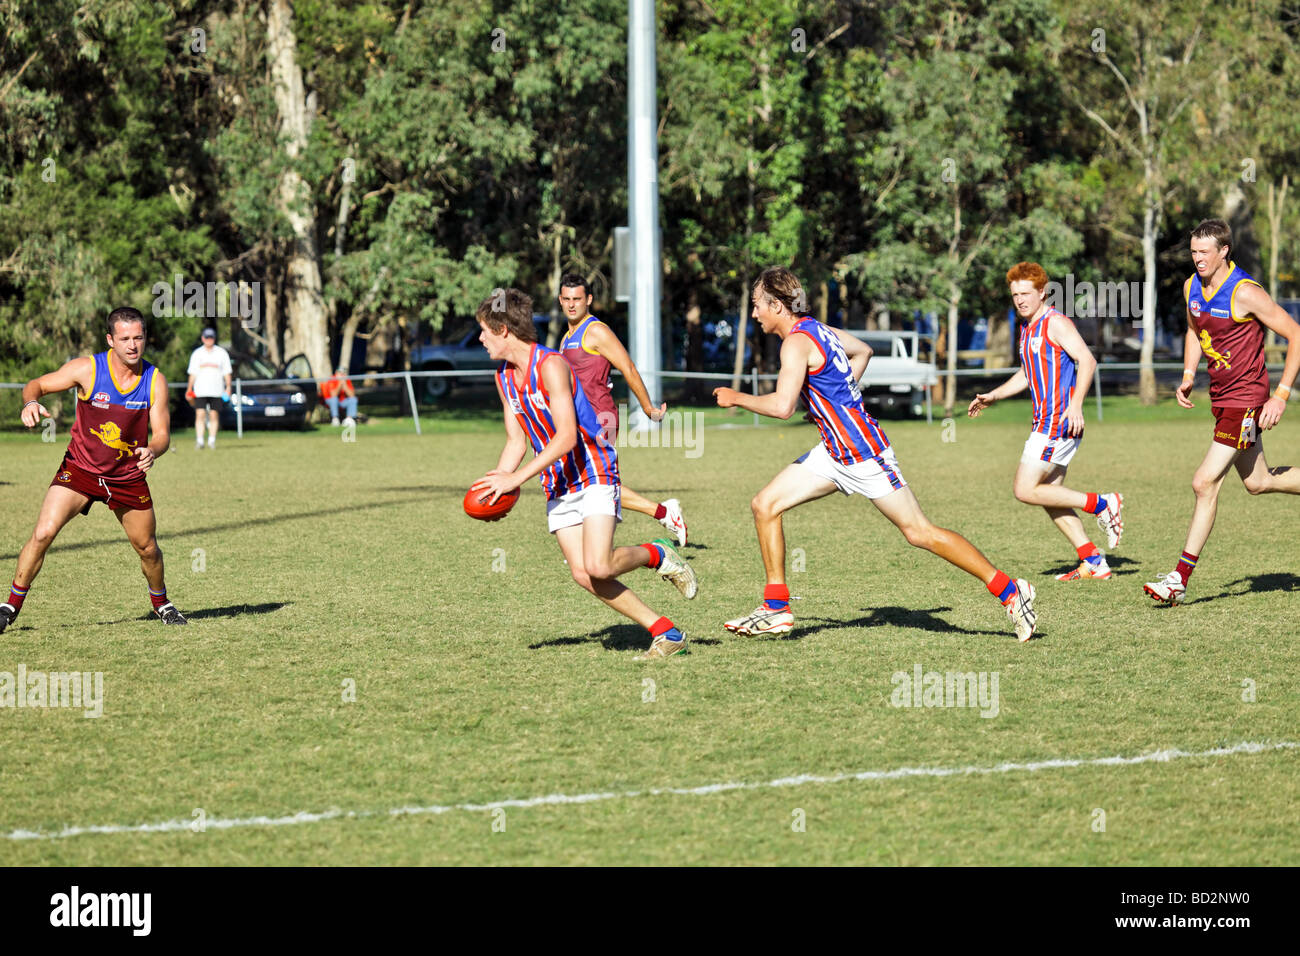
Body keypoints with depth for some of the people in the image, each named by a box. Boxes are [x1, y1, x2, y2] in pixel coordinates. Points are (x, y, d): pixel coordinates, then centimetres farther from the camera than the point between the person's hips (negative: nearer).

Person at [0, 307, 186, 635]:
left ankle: (161, 603, 40)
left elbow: (162, 433, -5)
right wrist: (31, 402, -28)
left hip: (129, 478, 2)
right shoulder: (87, 369, -14)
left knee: (147, 548, 10)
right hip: (80, 469, -2)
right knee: (43, 532, -19)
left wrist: (152, 451, -29)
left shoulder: (155, 381, -7)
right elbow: (36, 385, -4)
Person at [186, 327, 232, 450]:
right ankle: (199, 441, -12)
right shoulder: (197, 353, 8)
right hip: (200, 391, 0)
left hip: (216, 391, 0)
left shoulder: (222, 353, 7)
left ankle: (212, 440, 8)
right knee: (200, 415, -9)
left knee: (214, 415, 0)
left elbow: (227, 372, 7)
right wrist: (189, 389, 1)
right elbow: (192, 373, 8)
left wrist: (228, 387, -2)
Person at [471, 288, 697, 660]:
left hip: (594, 474, -8)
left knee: (598, 566, -24)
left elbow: (566, 437, -26)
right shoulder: (504, 378, 7)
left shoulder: (551, 365, -19)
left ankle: (657, 555, 7)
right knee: (582, 574, -7)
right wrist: (495, 483, -5)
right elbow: (516, 442, 13)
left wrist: (516, 479, -29)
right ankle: (665, 632, -1)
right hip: (557, 485, 8)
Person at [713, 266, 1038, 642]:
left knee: (919, 532, -6)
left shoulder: (797, 342, -19)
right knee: (765, 505, 4)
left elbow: (782, 406, -31)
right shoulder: (815, 329, 10)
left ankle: (1010, 591, 2)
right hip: (835, 452, 10)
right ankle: (776, 608, 7)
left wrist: (737, 398, -15)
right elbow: (863, 350, 28)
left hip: (863, 452, -10)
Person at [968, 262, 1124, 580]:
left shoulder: (1056, 323, -10)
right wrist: (992, 396, 25)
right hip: (1045, 421, 10)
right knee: (1048, 496, 9)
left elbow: (1087, 360, -20)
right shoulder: (1027, 328, 19)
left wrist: (1076, 404, -29)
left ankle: (1101, 505, -7)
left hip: (1058, 420, -10)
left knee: (1025, 490, -12)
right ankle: (1093, 562, 9)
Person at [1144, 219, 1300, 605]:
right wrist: (1187, 377, 7)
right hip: (1221, 398, 8)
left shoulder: (1245, 293, -20)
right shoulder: (1192, 287, 3)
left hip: (1245, 399, -8)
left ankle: (1180, 579, -9)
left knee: (1205, 483, -12)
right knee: (1257, 483, 17)